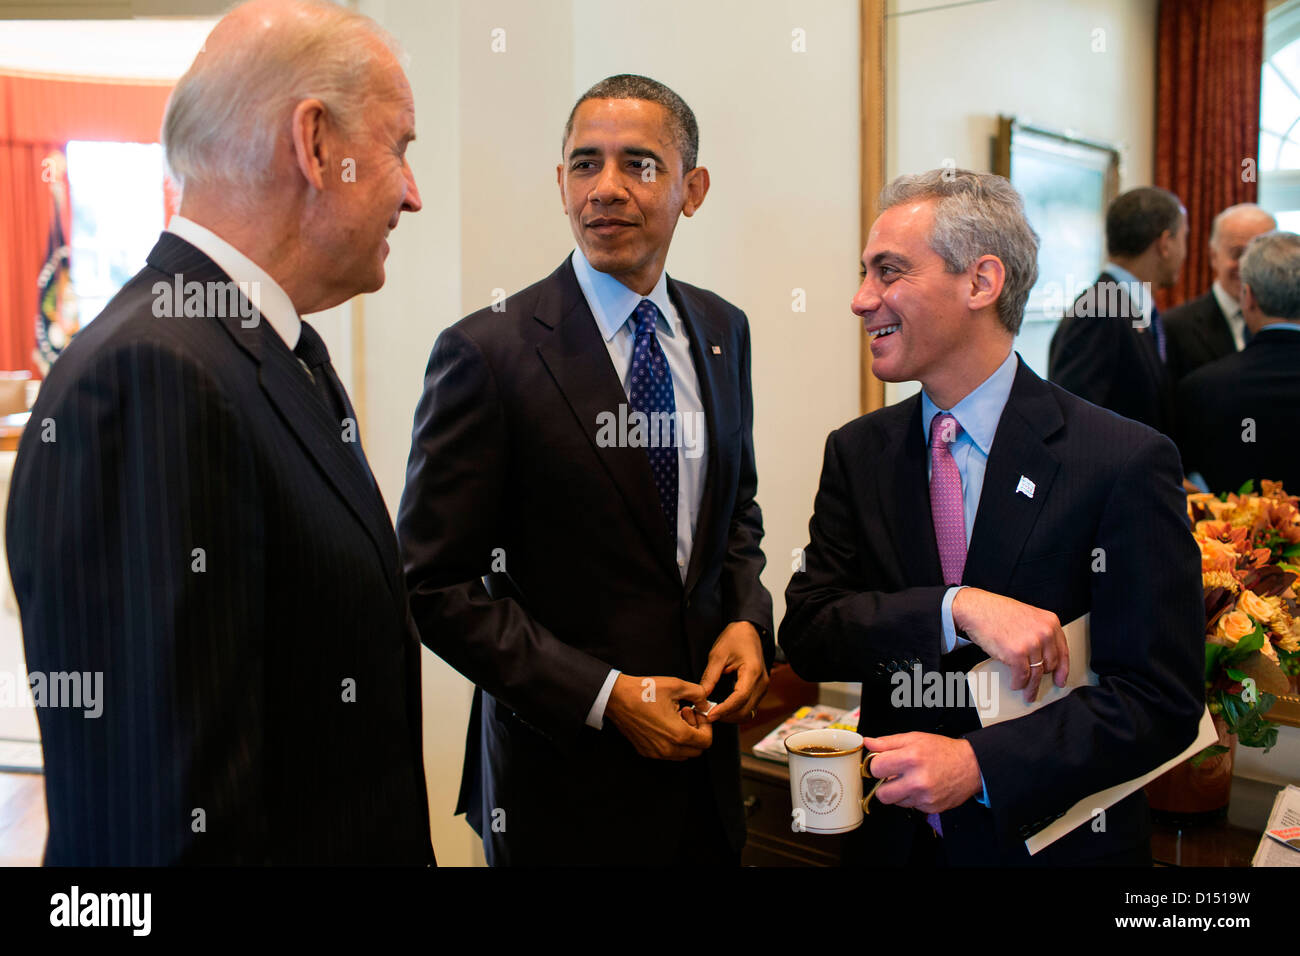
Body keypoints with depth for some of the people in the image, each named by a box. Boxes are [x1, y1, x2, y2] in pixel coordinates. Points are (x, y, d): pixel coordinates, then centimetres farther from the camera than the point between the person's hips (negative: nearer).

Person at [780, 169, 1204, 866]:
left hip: (1057, 840, -3)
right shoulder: (858, 454, -2)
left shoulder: (1126, 463, -15)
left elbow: (1162, 702, -14)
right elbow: (806, 635, -9)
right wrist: (956, 609, -24)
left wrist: (978, 764, -23)